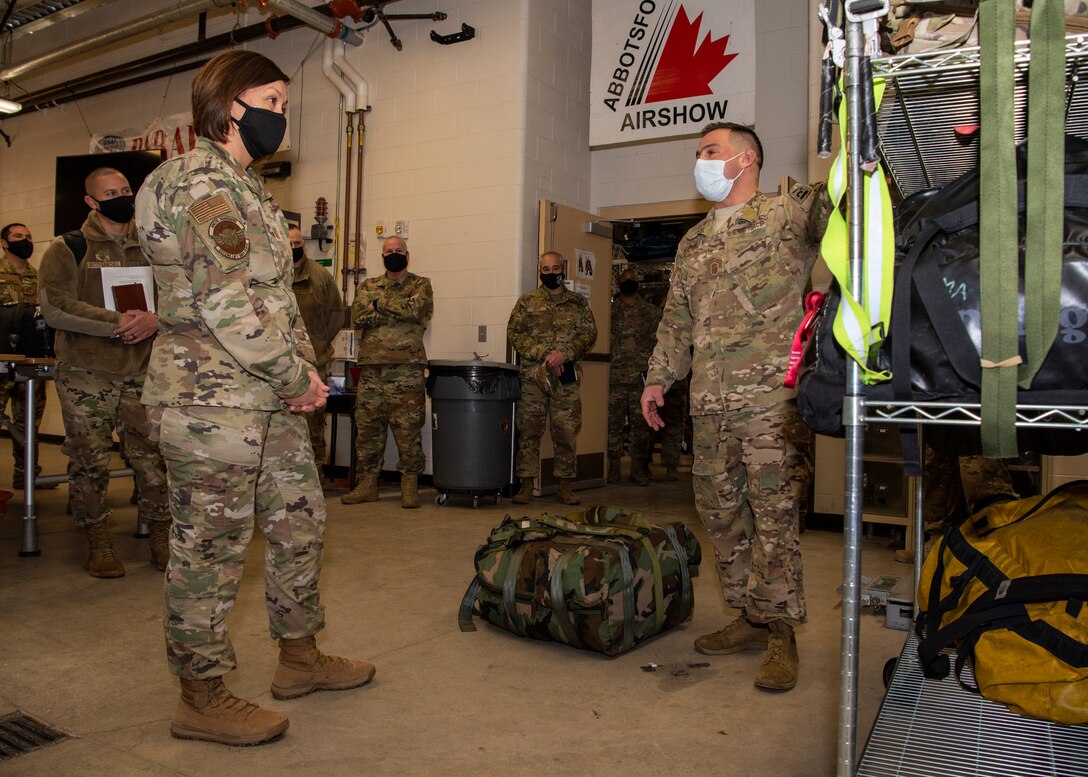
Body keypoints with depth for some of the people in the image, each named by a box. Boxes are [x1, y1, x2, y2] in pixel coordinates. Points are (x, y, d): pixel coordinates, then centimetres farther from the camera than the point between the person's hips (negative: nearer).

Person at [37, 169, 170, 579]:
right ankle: (98, 543, 18)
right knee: (89, 461, 4)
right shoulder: (68, 249, 3)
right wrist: (118, 322, -17)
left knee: (153, 458, 3)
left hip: (144, 374, 2)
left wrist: (156, 320, -14)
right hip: (86, 376, -2)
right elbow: (53, 306, -10)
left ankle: (162, 537, 16)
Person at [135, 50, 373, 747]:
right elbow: (228, 302, -22)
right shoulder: (198, 181, -12)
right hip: (211, 400, -10)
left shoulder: (245, 187, 20)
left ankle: (301, 657, 30)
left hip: (268, 401, 10)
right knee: (211, 547, 0)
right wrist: (296, 379, -14)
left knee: (301, 520, 15)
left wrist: (303, 369, 8)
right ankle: (202, 698, 16)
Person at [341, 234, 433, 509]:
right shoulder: (367, 286, 16)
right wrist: (399, 310, -6)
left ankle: (410, 486, 7)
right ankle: (366, 485, 15)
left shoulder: (420, 285, 9)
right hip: (371, 367, 3)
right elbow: (358, 316, -3)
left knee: (408, 429, -2)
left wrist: (379, 304, -3)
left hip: (407, 369, -3)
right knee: (368, 427, 6)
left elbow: (415, 310, -12)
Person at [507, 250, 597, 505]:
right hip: (532, 376, 0)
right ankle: (526, 485, 9)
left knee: (567, 432, 3)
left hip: (567, 377, 1)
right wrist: (543, 355, -11)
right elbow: (514, 334, 0)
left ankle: (565, 486, 13)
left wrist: (564, 354, -13)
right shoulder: (527, 301, 9)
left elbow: (589, 334, 3)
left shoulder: (579, 303, 12)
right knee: (528, 431, 1)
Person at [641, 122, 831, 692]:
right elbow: (676, 319, 23)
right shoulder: (693, 243, 21)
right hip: (709, 403, 7)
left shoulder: (790, 213, 3)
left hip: (770, 396, -7)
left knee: (773, 513, -4)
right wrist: (659, 377, 17)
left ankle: (780, 632, 9)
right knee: (719, 510, 10)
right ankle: (749, 617, 24)